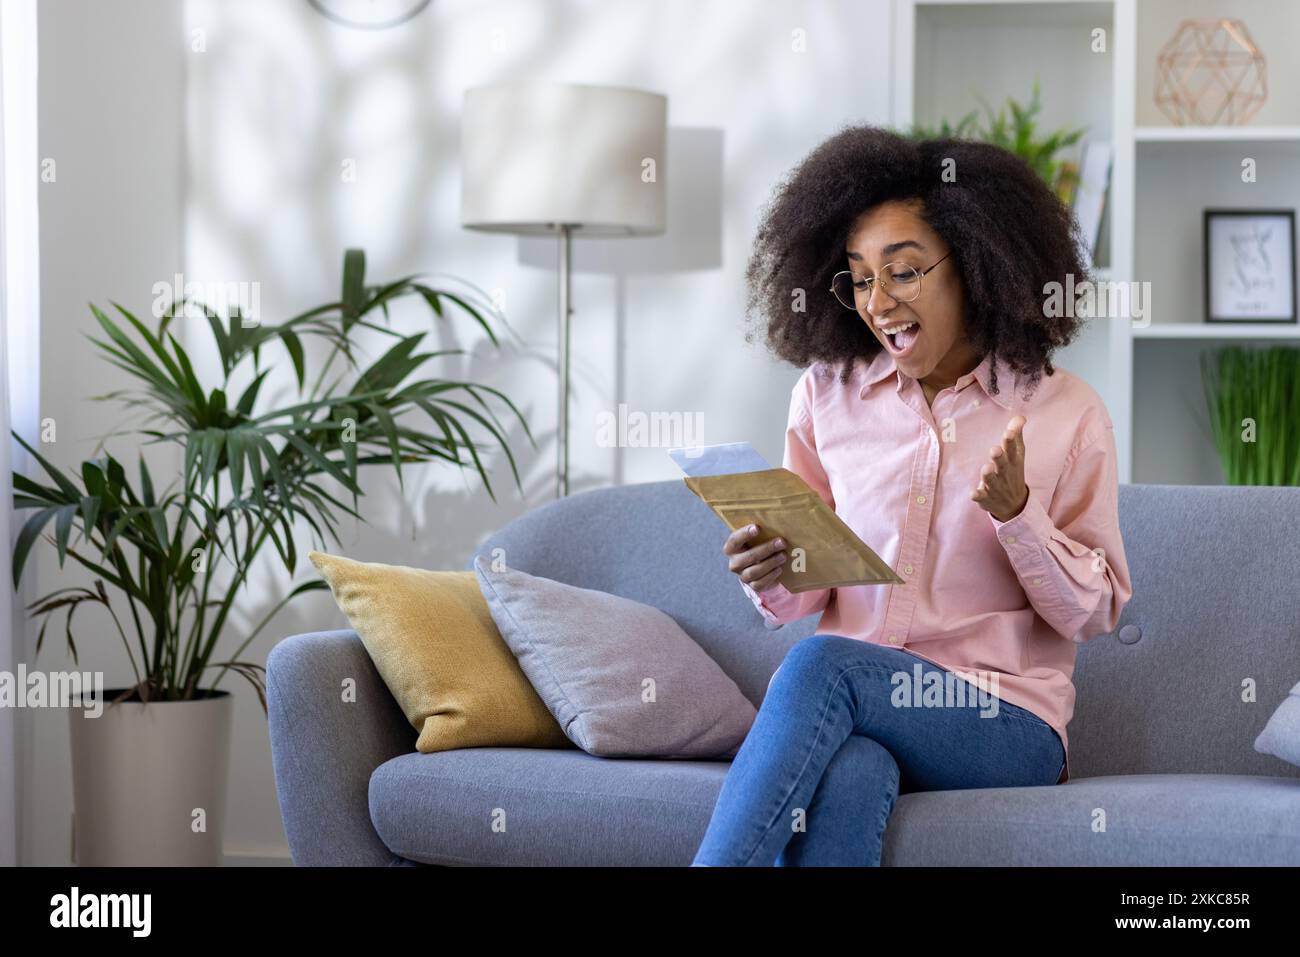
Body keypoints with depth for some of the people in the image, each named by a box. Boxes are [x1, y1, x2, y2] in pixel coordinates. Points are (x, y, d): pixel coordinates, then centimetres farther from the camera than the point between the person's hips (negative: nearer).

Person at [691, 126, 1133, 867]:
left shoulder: (1067, 413, 2)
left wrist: (1017, 514, -14)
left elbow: (1097, 612, 2)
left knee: (823, 663, -33)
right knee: (847, 780, -37)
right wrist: (774, 579, -11)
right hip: (851, 706, 2)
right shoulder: (826, 394, 11)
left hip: (1007, 723, -2)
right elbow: (806, 596, 13)